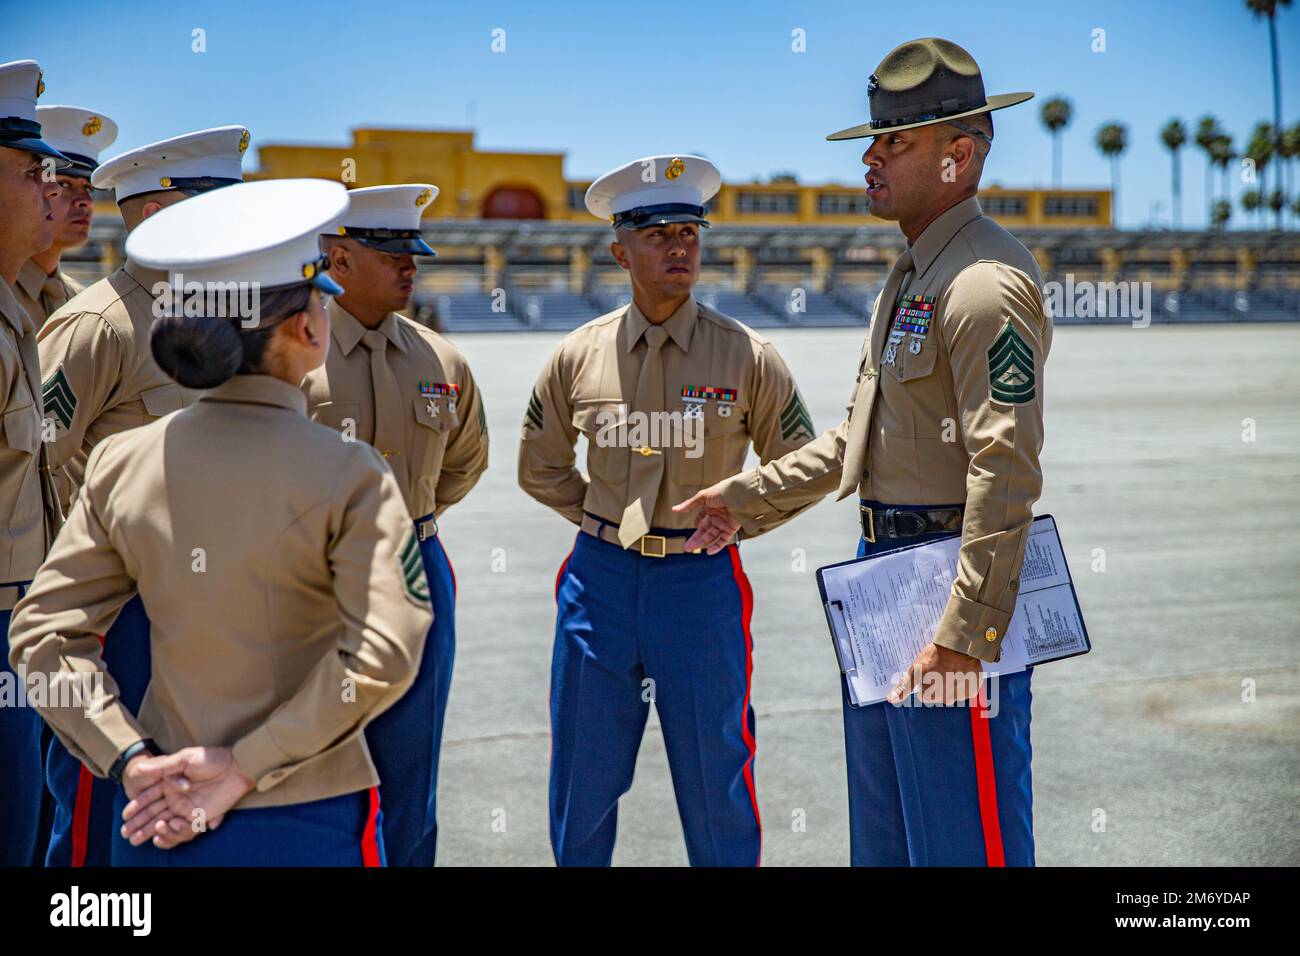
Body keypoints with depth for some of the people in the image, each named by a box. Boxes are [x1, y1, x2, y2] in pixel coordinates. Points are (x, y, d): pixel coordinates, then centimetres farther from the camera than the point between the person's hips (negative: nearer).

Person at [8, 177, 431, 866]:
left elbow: (41, 633, -3)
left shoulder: (120, 463, -2)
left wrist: (131, 759, -6)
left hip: (156, 819, 3)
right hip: (304, 824, -3)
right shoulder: (349, 475, -14)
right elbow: (383, 658, -21)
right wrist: (247, 766, -16)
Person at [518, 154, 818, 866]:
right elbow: (539, 467, 16)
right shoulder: (577, 357, 1)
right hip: (600, 580, 2)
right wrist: (603, 519, 8)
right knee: (583, 784, 11)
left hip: (701, 583, -2)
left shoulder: (746, 356, -4)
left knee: (716, 785, 7)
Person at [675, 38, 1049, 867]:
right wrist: (747, 495, 25)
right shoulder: (912, 278, 16)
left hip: (952, 582, -10)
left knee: (963, 839, -3)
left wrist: (965, 634, -27)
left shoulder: (986, 283, -17)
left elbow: (1006, 472, -24)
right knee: (884, 835, 19)